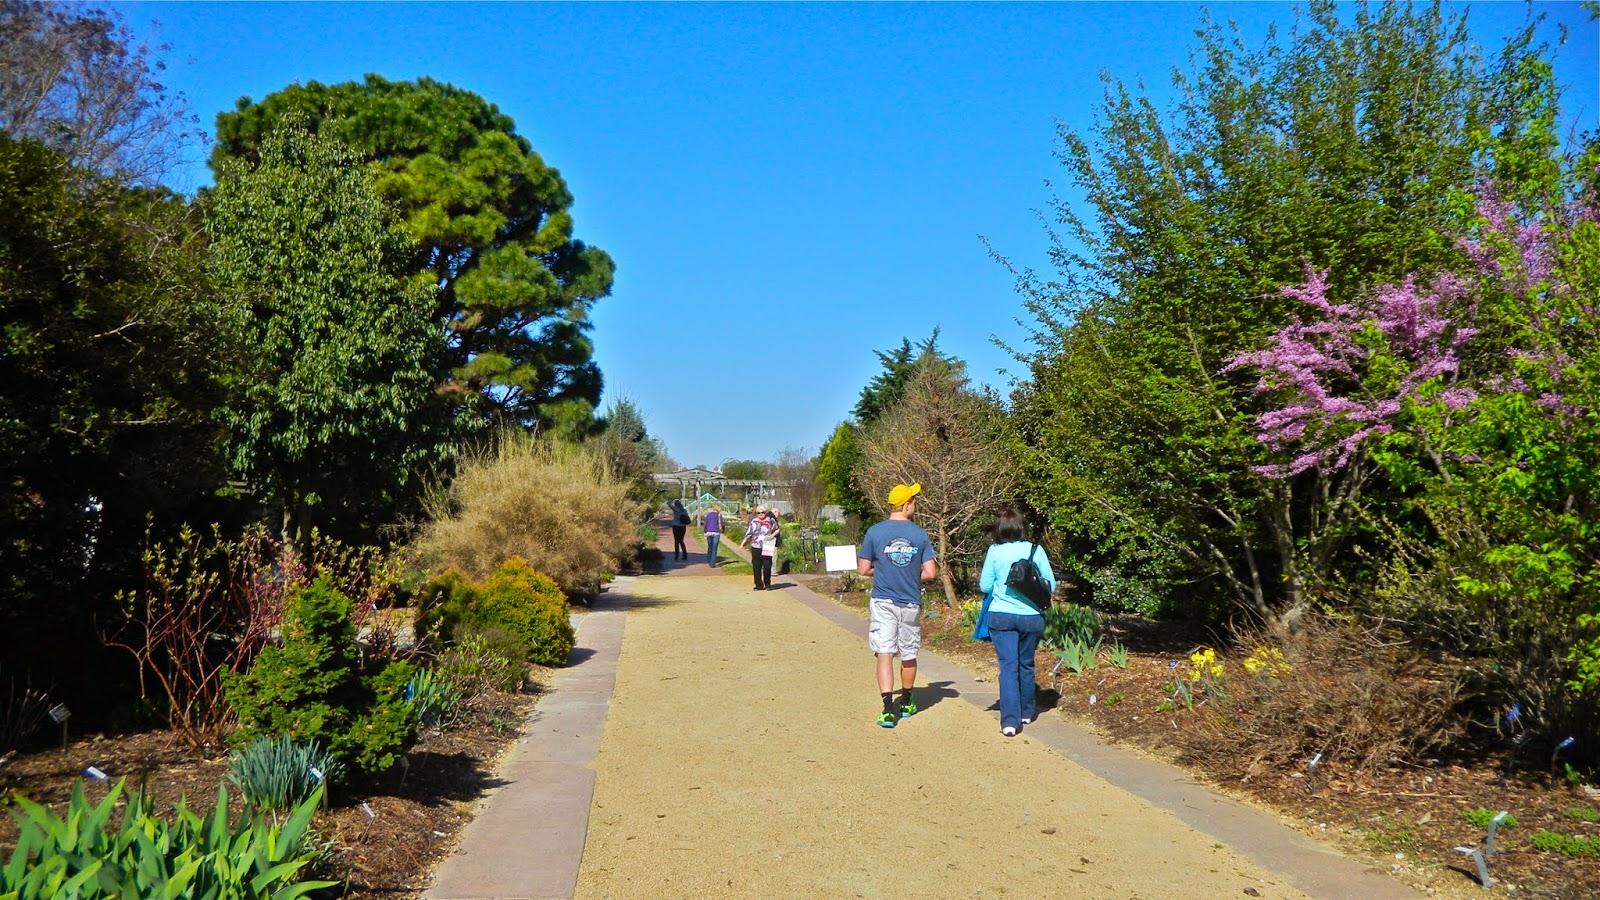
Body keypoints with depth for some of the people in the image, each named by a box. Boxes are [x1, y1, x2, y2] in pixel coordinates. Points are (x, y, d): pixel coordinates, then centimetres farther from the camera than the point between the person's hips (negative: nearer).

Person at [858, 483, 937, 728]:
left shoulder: (874, 532, -5)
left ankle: (889, 709, -14)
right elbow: (930, 573, -5)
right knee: (908, 656, 16)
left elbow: (863, 569, -3)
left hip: (882, 602, -1)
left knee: (885, 655, -2)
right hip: (910, 604, 1)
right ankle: (906, 703, 34)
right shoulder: (920, 534, -4)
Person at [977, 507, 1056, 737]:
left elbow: (985, 586, 1)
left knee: (1008, 667, -1)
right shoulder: (1036, 550, -3)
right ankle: (1026, 713, 33)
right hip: (1031, 617, 1)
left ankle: (1010, 721, -10)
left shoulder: (995, 552, -5)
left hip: (1001, 616, -1)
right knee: (1026, 665, 18)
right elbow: (1051, 585, 1)